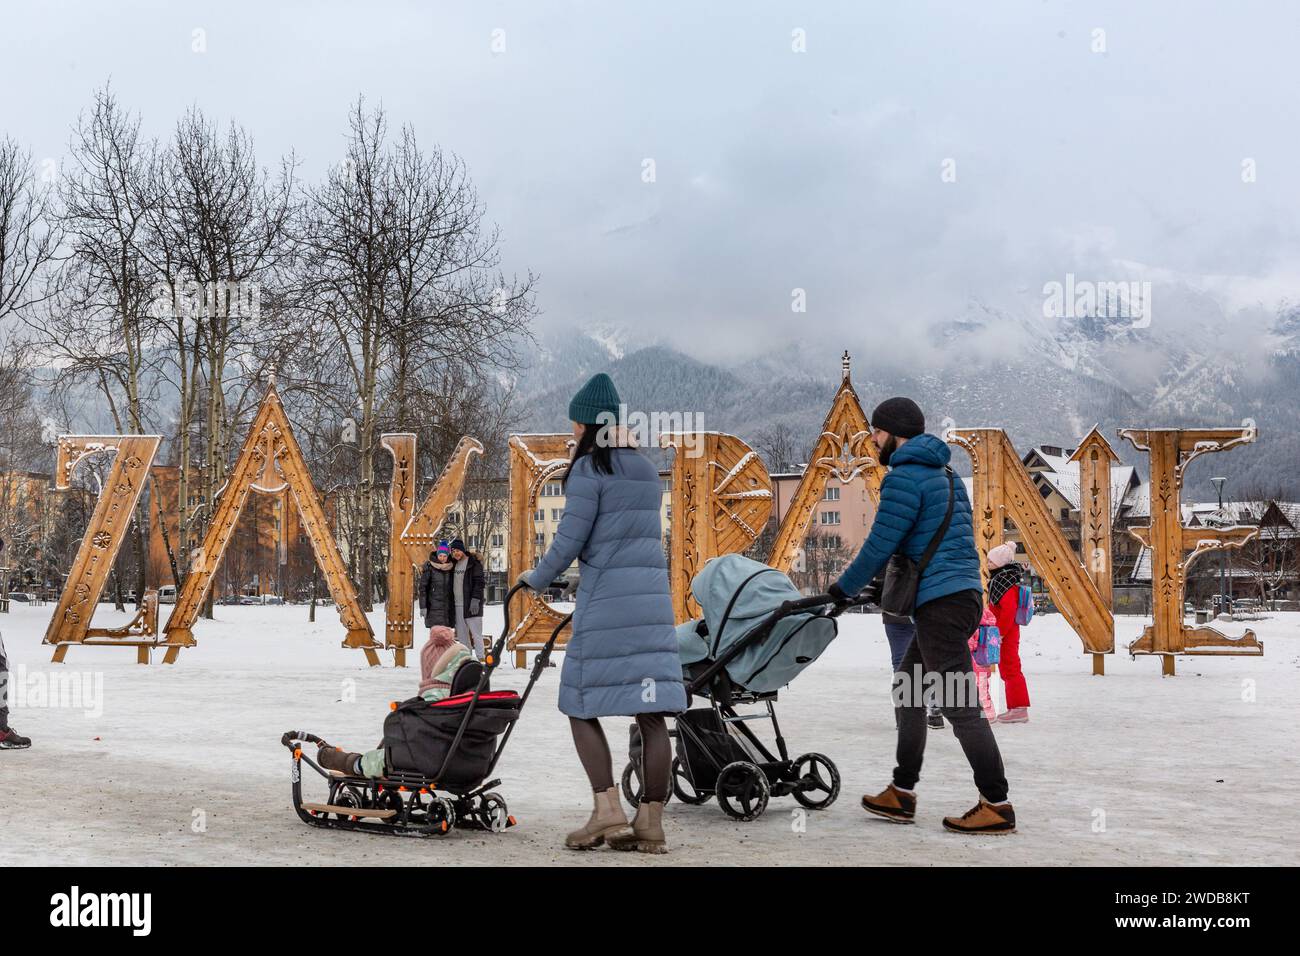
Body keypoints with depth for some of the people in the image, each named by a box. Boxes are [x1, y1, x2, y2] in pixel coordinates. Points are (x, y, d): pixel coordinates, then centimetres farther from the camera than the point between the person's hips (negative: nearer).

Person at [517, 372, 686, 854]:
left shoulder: (590, 469, -6)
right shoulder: (647, 470, 16)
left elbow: (570, 540, -9)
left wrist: (536, 578, 8)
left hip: (605, 603, -7)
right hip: (653, 598, 7)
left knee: (582, 705, 4)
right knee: (652, 713, 4)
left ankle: (608, 812, -4)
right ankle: (651, 822, 8)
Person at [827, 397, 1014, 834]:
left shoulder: (904, 477, -12)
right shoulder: (943, 473, 20)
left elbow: (880, 546, -13)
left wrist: (843, 589, 1)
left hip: (940, 602, -10)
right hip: (963, 592, 10)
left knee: (960, 707, -6)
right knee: (908, 692, 17)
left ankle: (997, 805, -2)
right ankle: (902, 794, 22)